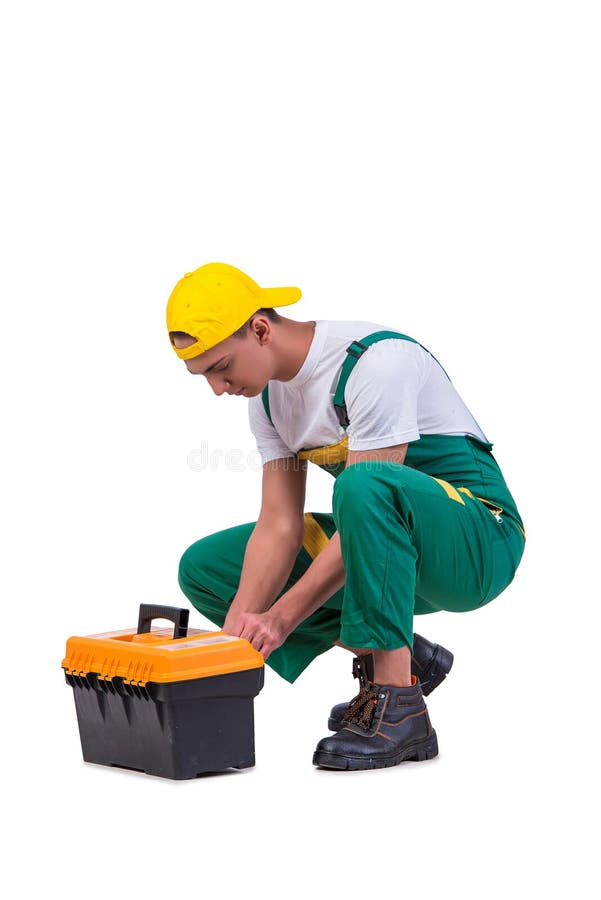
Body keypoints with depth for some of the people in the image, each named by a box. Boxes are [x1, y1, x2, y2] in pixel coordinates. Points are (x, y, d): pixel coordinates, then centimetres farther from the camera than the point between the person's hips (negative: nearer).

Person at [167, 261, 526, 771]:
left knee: (366, 485, -40)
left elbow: (369, 494, -28)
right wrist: (238, 628, -17)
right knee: (204, 567, 2)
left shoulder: (377, 361, -24)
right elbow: (279, 525, -2)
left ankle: (397, 708, -29)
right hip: (391, 547, 9)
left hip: (478, 541, -8)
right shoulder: (269, 395, 1)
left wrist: (280, 618, -28)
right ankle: (401, 659, 3)